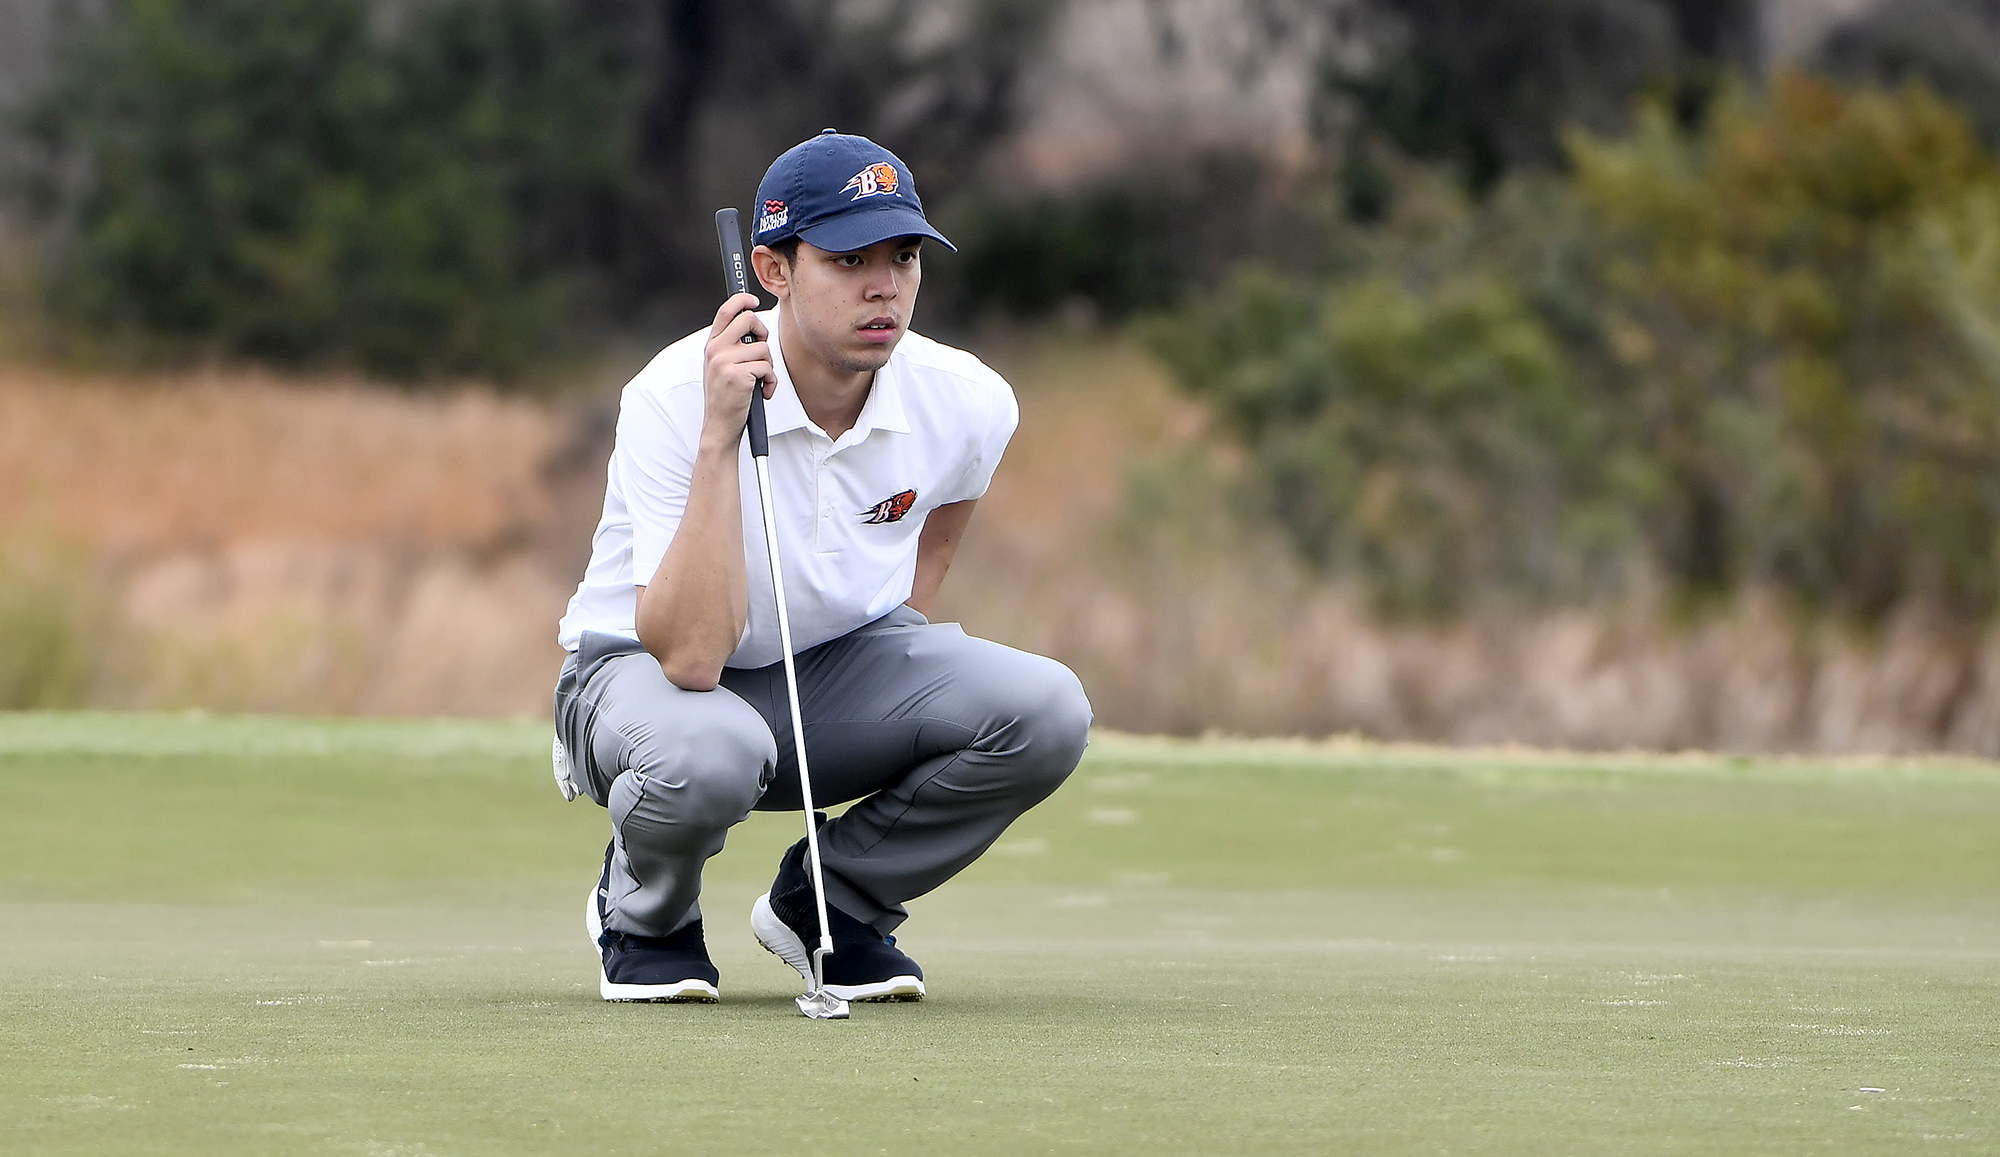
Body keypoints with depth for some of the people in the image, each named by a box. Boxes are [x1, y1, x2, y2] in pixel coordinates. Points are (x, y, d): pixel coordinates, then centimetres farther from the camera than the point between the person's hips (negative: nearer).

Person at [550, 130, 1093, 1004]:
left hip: (843, 668, 5)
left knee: (1047, 711, -23)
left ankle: (831, 899, 3)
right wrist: (719, 439, -42)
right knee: (705, 751, -41)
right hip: (643, 668, -5)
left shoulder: (969, 403, -14)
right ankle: (643, 916, -3)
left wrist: (903, 645, 9)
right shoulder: (672, 401, -28)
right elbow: (691, 656, -37)